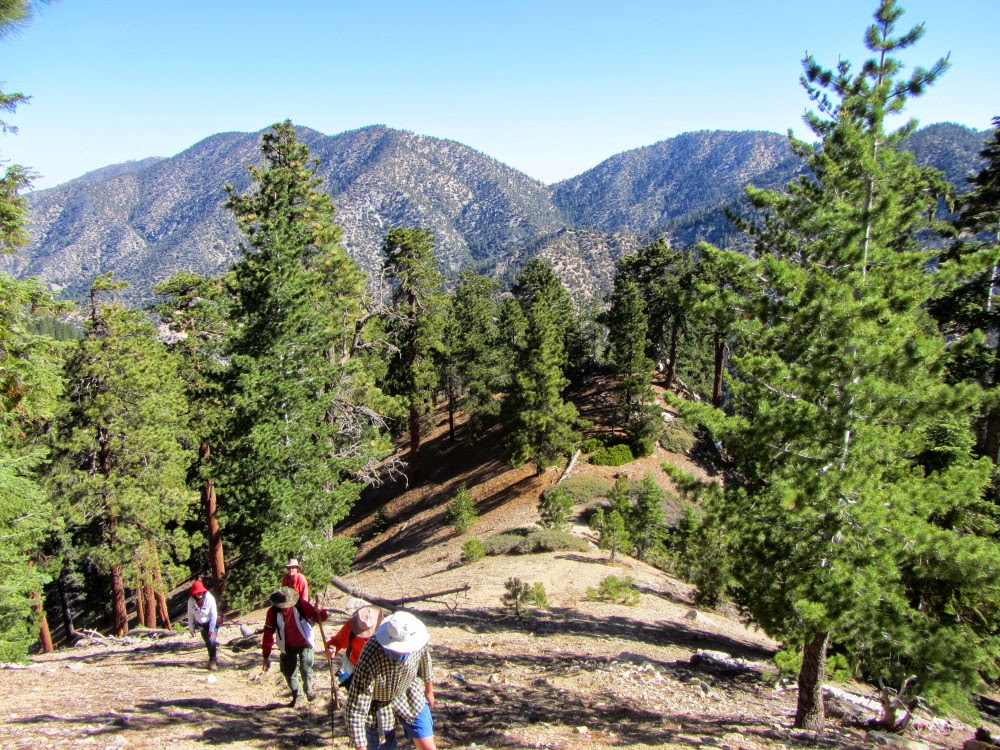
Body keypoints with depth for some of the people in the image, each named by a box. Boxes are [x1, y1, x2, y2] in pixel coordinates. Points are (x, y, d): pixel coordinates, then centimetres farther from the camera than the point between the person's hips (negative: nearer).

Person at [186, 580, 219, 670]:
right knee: (208, 643, 12)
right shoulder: (191, 601, -15)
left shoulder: (209, 599, -25)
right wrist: (191, 628, 1)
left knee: (211, 640, -18)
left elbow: (214, 615, -21)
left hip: (212, 623, -4)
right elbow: (190, 615, -3)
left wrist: (212, 629, -22)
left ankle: (212, 661, -4)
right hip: (201, 625, 4)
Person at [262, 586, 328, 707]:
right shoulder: (272, 612, -15)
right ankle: (296, 695, 33)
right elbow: (268, 633, -9)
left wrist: (320, 613, -43)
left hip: (304, 643, -3)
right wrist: (266, 655, -7)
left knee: (306, 668, -16)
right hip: (288, 646, 3)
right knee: (289, 672, 7)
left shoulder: (301, 605, -20)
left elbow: (319, 617, -18)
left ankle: (308, 689, 15)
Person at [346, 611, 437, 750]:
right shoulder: (370, 658, -41)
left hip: (409, 693, 3)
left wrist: (429, 690, 13)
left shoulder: (420, 639, -28)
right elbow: (356, 709, -34)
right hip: (378, 701, -3)